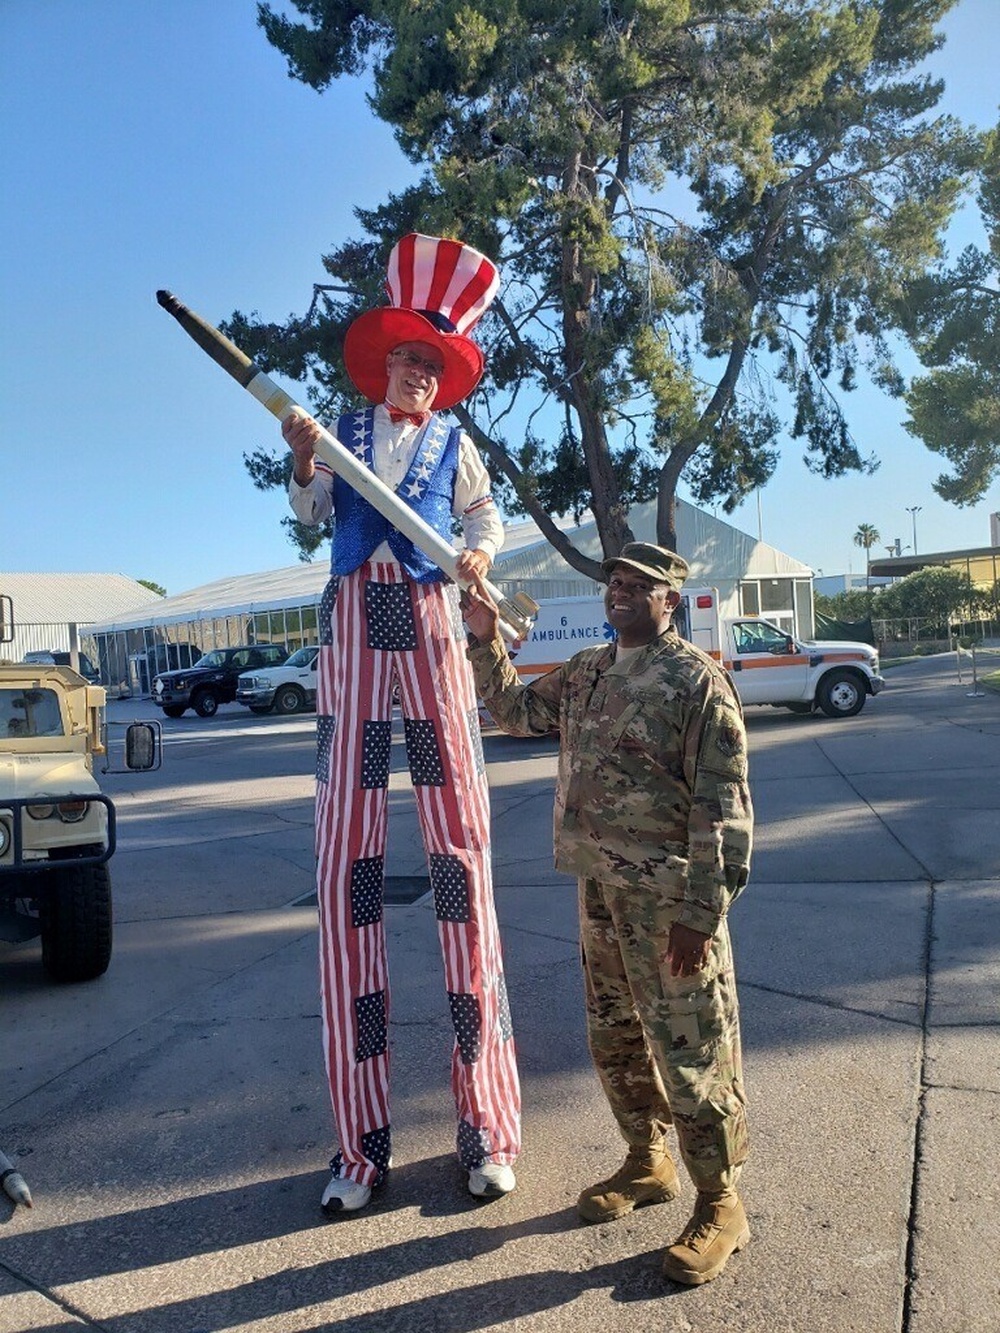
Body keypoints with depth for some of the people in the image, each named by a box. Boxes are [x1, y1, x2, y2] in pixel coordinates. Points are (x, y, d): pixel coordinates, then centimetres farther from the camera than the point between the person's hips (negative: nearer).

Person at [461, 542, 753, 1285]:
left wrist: (700, 911, -19)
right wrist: (486, 642, 10)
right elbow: (516, 710, 23)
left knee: (692, 1055, 4)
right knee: (616, 1042, 20)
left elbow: (722, 809, -16)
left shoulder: (697, 679, -13)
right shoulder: (586, 672, 10)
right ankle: (648, 1164, 41)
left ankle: (720, 1204, 23)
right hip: (601, 891, 8)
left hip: (669, 901, -7)